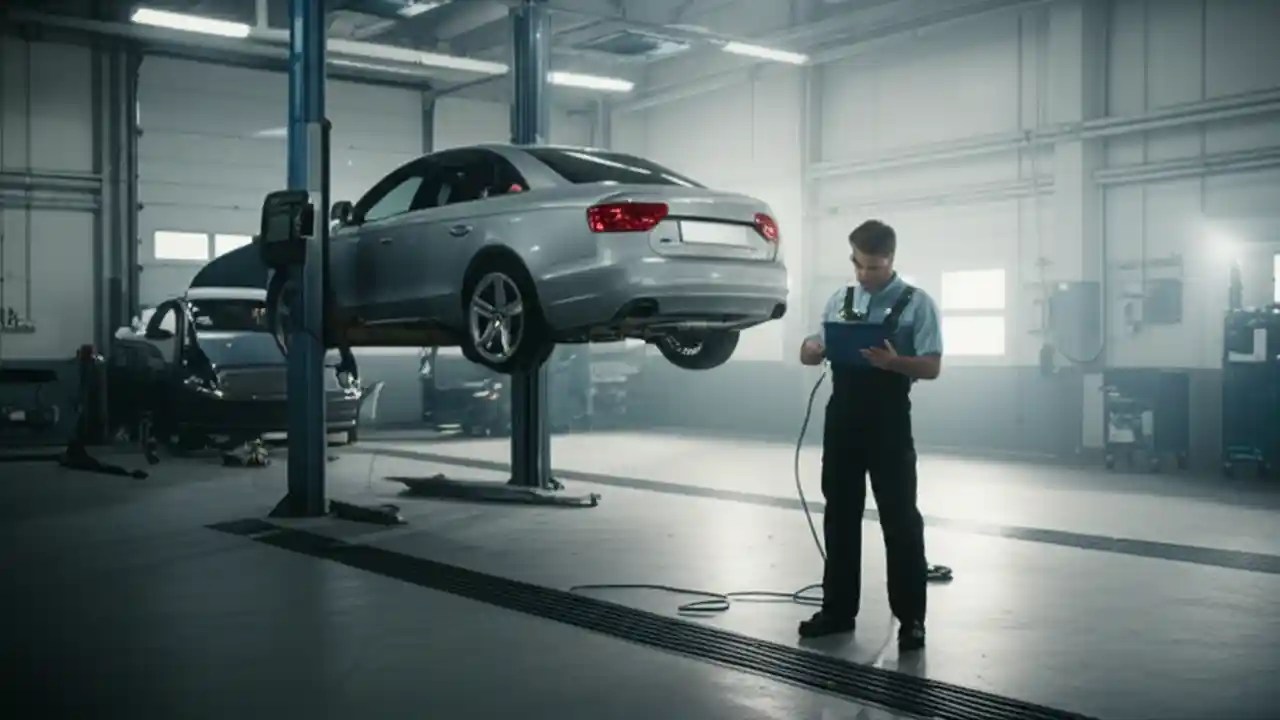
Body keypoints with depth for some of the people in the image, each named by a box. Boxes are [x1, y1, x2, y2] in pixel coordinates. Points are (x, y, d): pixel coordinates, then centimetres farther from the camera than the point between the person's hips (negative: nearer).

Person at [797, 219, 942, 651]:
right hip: (842, 418, 5)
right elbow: (810, 353, 12)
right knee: (839, 515, 11)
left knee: (900, 520, 1)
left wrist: (893, 361, -28)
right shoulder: (839, 301, 12)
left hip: (888, 422, -4)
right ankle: (838, 609, 23)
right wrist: (812, 348, -12)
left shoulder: (916, 304, -3)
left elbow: (932, 367, -9)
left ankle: (911, 617, 12)